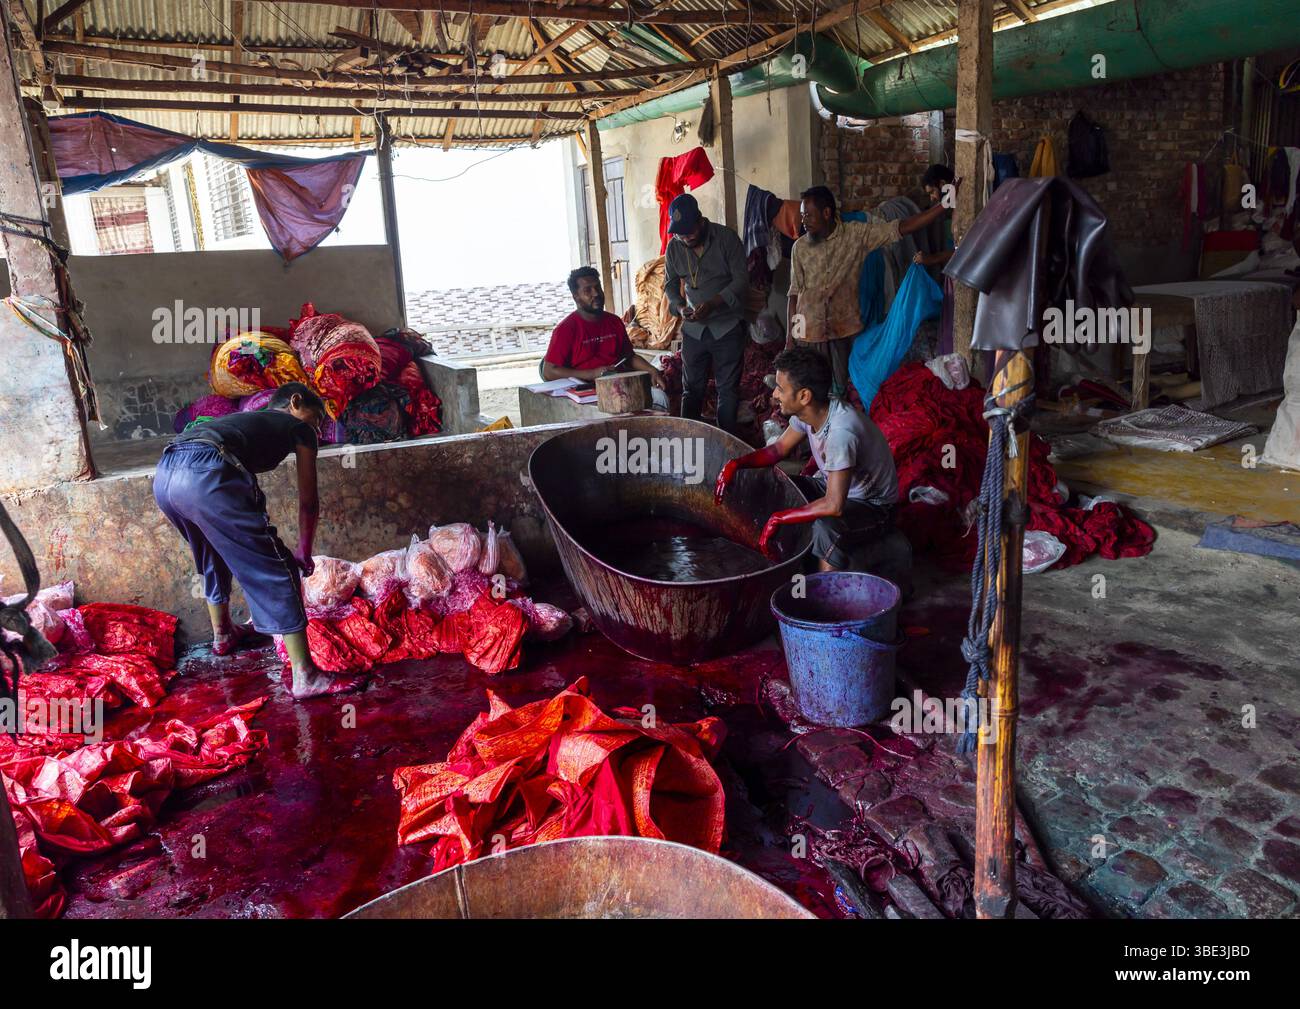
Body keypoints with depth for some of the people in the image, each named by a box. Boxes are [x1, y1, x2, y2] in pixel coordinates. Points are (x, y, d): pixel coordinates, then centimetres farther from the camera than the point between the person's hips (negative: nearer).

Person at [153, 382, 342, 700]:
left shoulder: (245, 419, 40)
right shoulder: (299, 427, 22)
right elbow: (308, 502, 23)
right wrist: (304, 552, 37)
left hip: (163, 476, 8)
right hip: (205, 476, -8)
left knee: (214, 557, 33)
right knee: (274, 571, -1)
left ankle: (222, 634, 52)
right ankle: (305, 676, -4)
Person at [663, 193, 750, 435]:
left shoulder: (726, 238, -10)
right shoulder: (674, 248, 2)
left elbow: (742, 279, -12)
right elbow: (670, 284, 11)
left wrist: (713, 304, -25)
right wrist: (680, 307, -10)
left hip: (727, 327, -3)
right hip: (693, 328, 4)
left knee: (728, 389, 2)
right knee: (691, 389, 9)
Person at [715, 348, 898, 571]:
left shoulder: (841, 432, -37)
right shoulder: (808, 411, -12)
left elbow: (834, 506, -40)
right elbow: (780, 448, 4)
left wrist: (778, 519, -32)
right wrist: (736, 464, -13)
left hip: (873, 506, -8)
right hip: (833, 486, 8)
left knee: (827, 527, -37)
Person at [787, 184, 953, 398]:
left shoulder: (857, 234, -5)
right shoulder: (800, 247, 0)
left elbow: (902, 228, -12)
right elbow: (794, 293, 4)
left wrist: (944, 206, -22)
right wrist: (789, 337, 2)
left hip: (844, 332, -1)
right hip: (808, 334, 1)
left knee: (842, 391, 5)